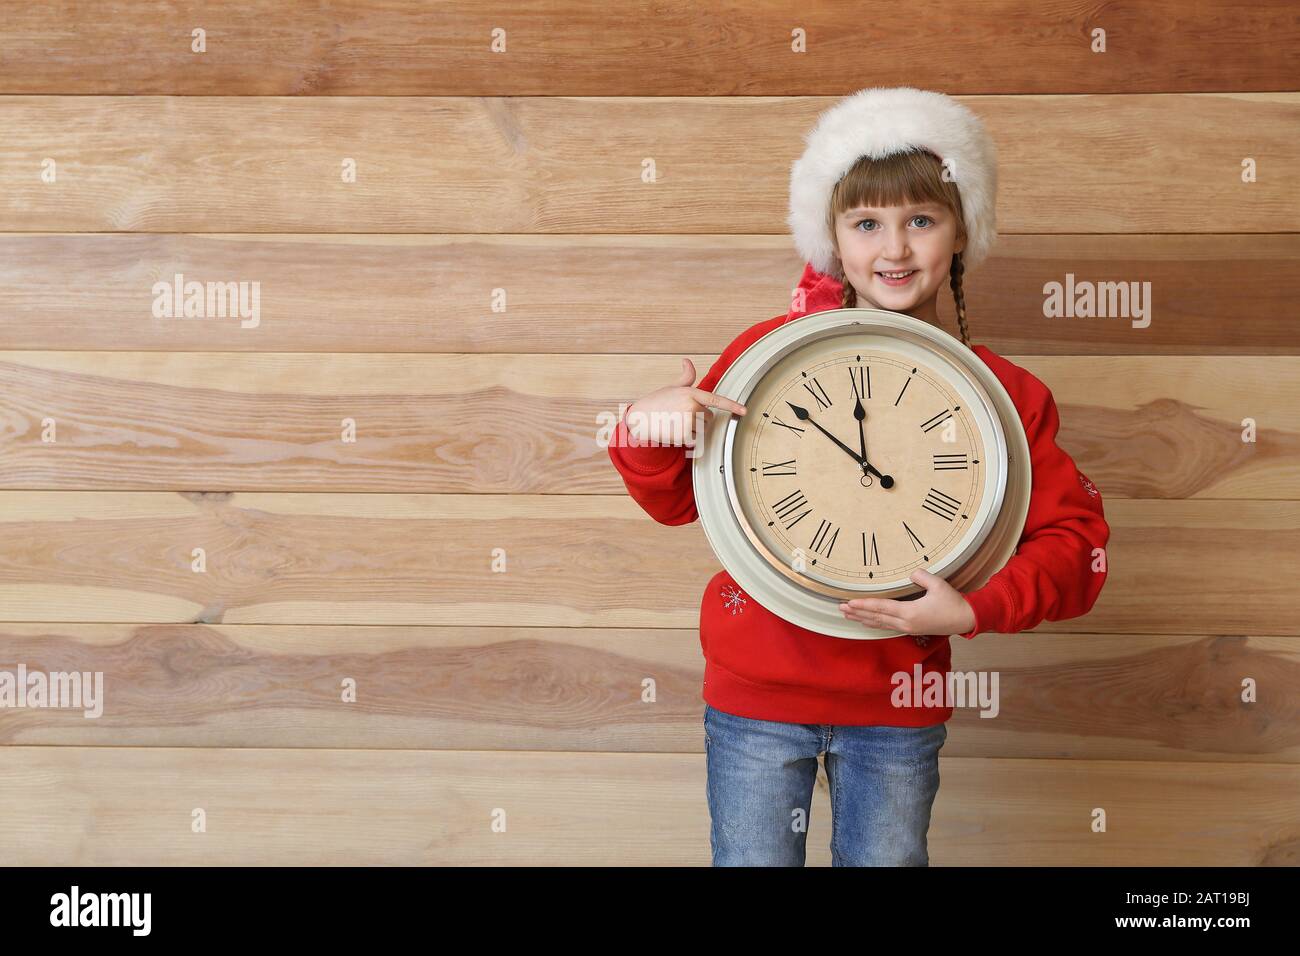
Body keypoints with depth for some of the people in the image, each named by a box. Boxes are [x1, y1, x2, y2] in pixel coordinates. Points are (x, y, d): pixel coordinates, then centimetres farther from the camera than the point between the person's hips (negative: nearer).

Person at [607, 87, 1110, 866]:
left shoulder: (1004, 393, -4)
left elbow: (1077, 540, -3)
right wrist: (648, 429, -20)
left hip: (898, 707, 1)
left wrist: (976, 611, -19)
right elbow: (677, 501, 1)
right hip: (758, 690, -1)